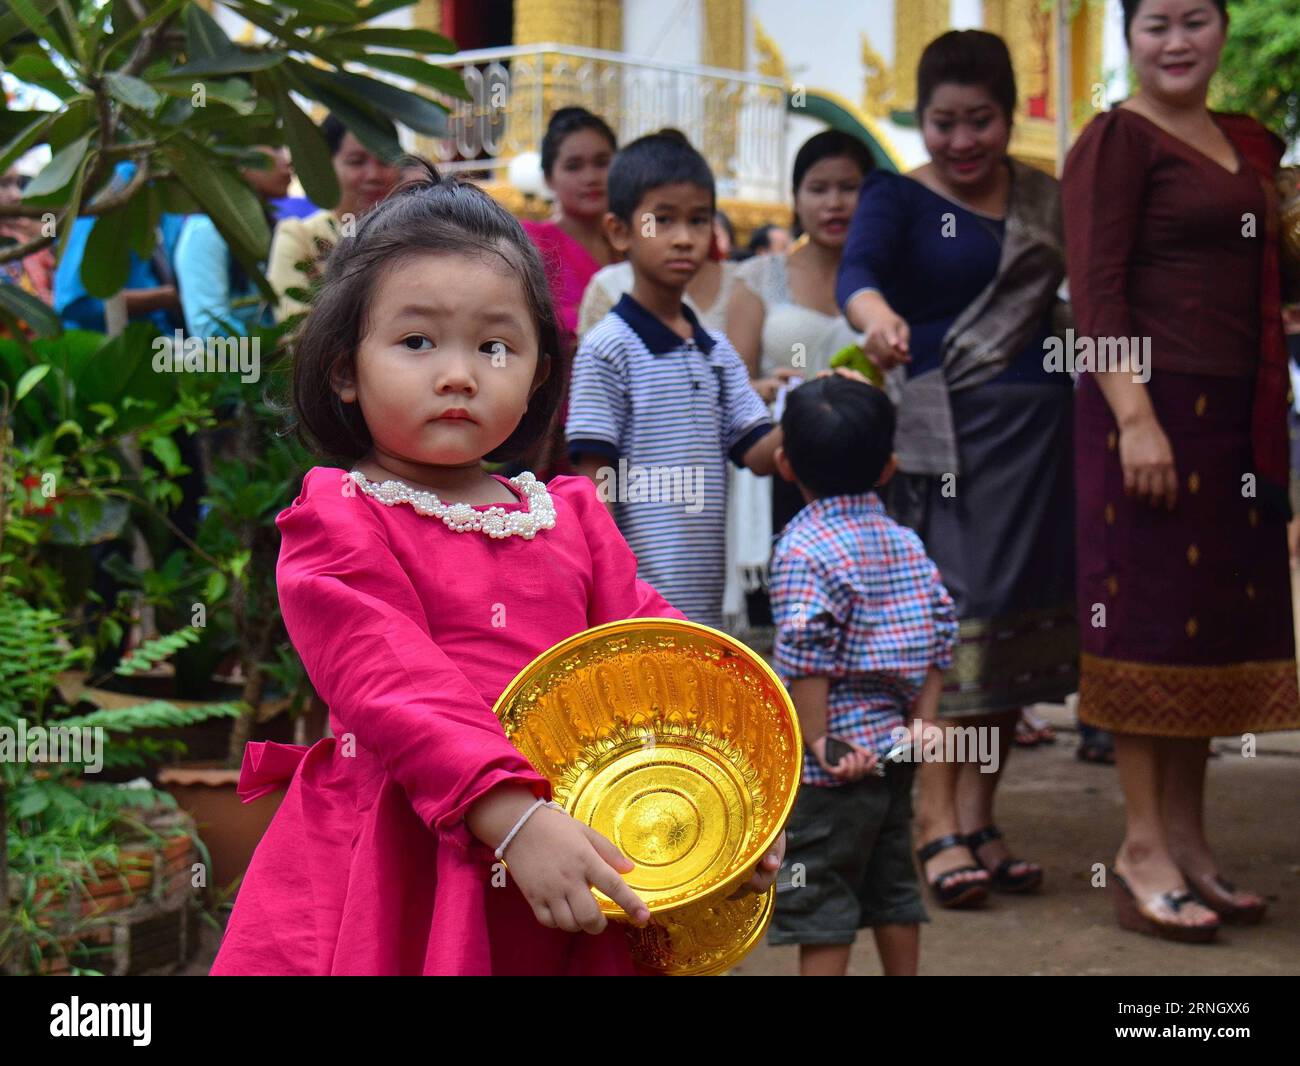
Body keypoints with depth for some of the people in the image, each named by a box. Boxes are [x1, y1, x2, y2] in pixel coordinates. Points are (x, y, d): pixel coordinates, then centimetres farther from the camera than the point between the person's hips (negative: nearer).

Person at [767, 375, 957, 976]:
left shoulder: (802, 549, -15)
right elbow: (940, 636, 7)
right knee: (891, 886, 20)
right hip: (893, 751, 7)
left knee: (818, 904, 0)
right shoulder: (905, 543, 6)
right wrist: (922, 722, 8)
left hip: (835, 759, -7)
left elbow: (806, 657, -22)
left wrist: (817, 740, -17)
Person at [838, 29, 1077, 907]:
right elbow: (859, 267, -19)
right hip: (947, 431, -4)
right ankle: (939, 825, -7)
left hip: (1043, 430, 5)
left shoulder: (1046, 197, 13)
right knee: (949, 617, -11)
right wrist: (875, 313, -42)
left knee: (1020, 623, 6)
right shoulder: (898, 198, 0)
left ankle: (980, 820, 14)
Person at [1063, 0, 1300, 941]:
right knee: (1151, 618, -4)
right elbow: (1096, 292, -13)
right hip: (1155, 404, -7)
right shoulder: (1117, 140, -5)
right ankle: (1144, 849, 3)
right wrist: (1135, 416, -21)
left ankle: (1188, 836, 19)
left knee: (1220, 621, 9)